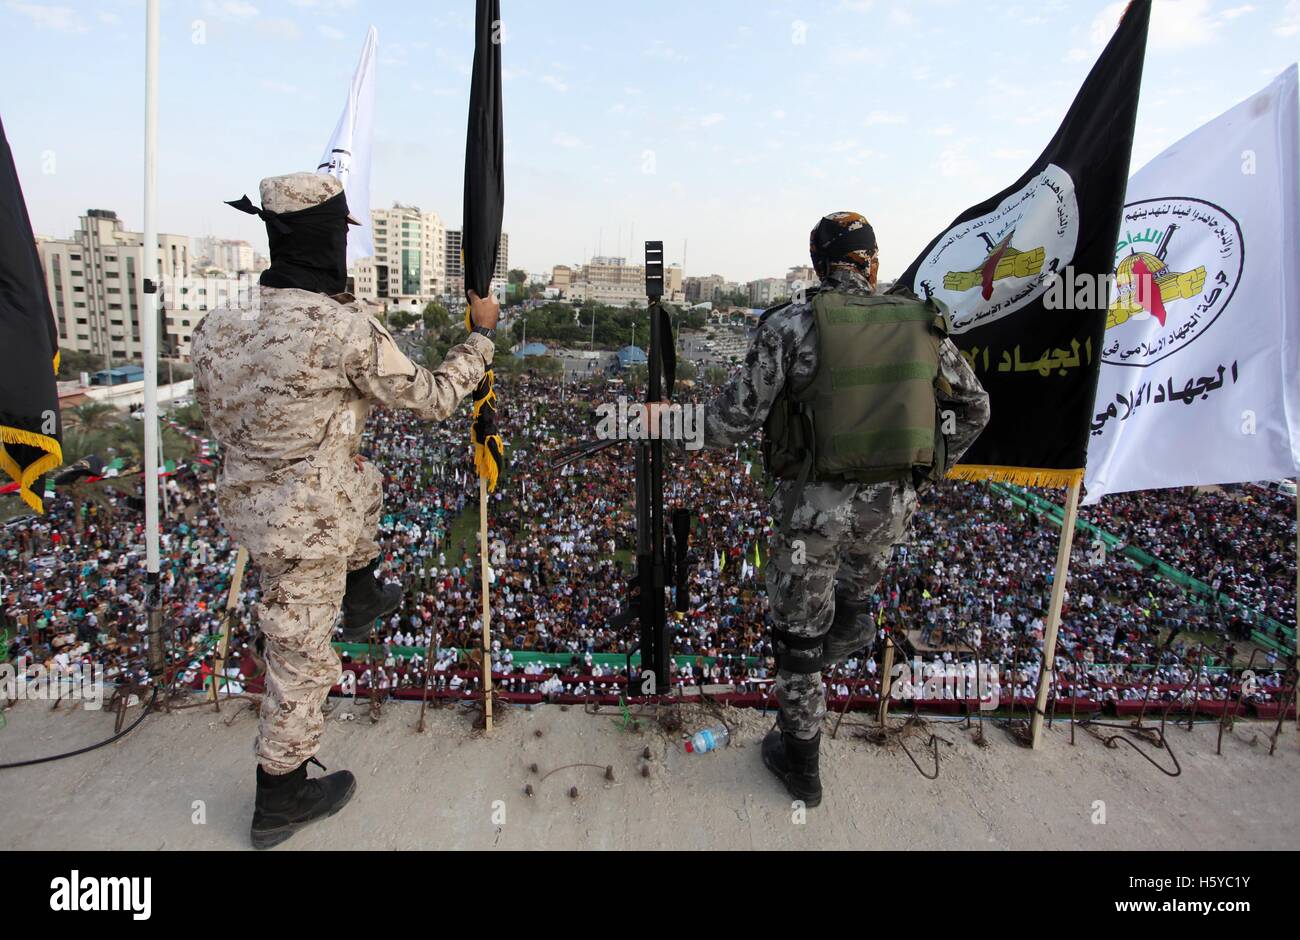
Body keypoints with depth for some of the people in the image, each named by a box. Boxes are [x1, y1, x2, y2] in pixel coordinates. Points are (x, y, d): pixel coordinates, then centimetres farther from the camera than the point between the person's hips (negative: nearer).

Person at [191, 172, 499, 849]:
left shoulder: (216, 322, -5)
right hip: (307, 523, -7)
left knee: (366, 483, 32)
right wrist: (482, 334, 2)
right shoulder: (344, 330, -24)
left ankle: (361, 598, 46)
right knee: (302, 659, 10)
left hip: (246, 503, 7)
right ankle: (279, 802, 30)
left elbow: (216, 416, 10)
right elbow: (432, 399, -12)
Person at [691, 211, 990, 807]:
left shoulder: (792, 324, -12)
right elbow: (973, 408, 11)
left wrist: (708, 426, 10)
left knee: (798, 633, 15)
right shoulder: (923, 323, 0)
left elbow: (734, 420, -12)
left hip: (813, 505, -3)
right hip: (893, 504, 3)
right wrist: (933, 466, 23)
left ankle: (799, 762, 29)